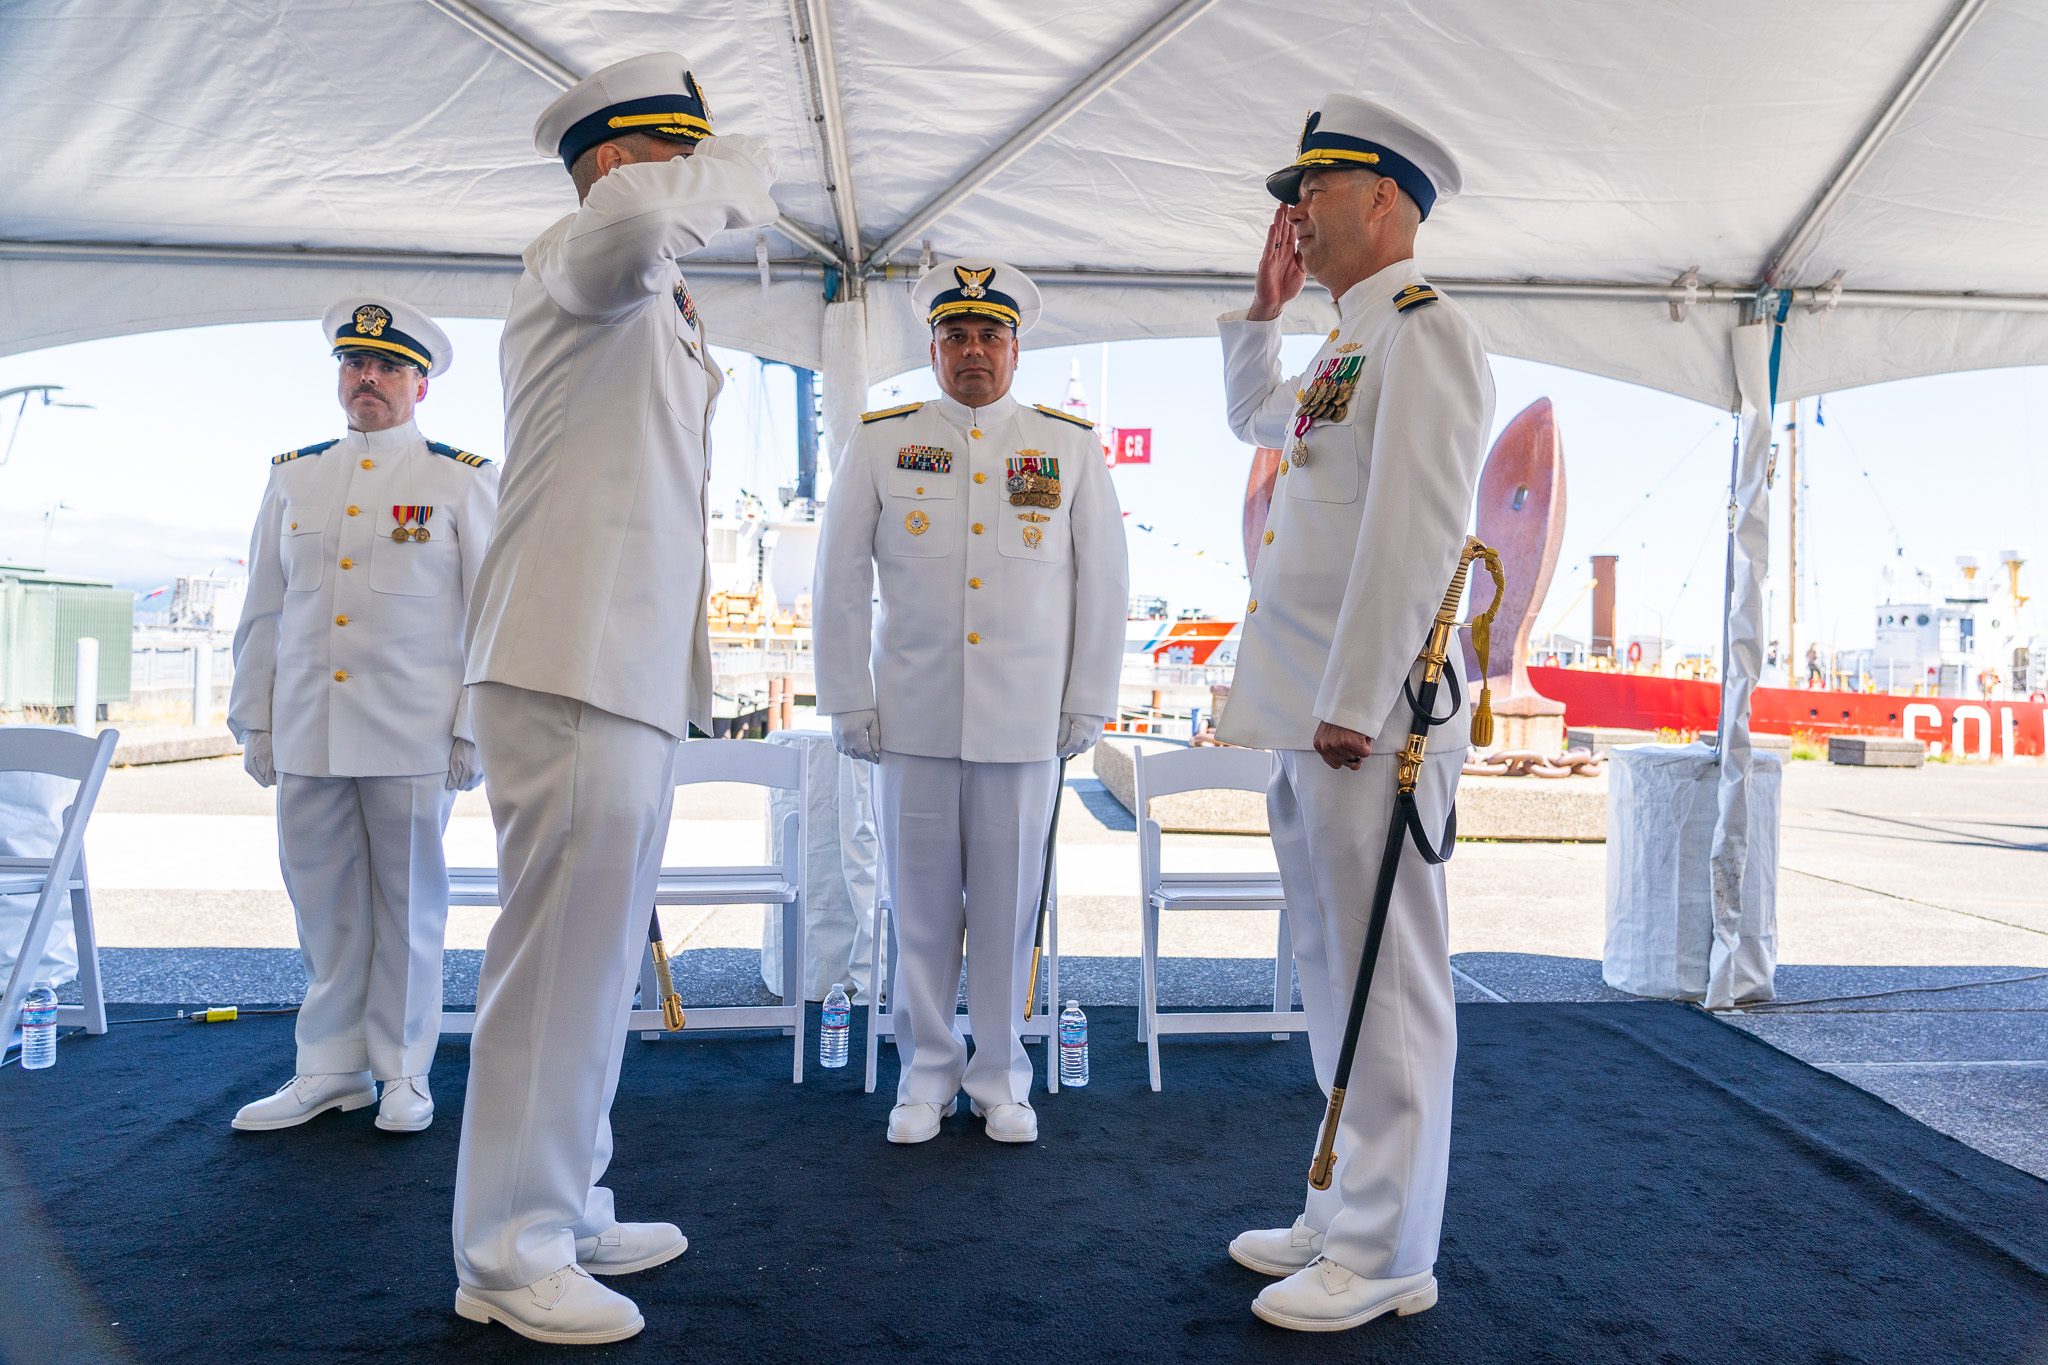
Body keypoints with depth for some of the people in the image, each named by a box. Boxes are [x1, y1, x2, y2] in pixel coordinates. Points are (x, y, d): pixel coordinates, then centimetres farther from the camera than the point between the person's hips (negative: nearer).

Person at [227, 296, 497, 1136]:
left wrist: (475, 729, -6)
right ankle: (331, 1069, 20)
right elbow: (263, 609, 15)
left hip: (412, 738, -3)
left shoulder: (462, 480, 2)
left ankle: (403, 1072, 16)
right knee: (324, 908, 8)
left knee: (408, 908, 5)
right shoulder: (292, 477, 13)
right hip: (306, 736, 4)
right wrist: (254, 722, 10)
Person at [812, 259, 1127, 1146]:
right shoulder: (880, 443, 7)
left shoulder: (1072, 448, 8)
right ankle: (926, 1076, 21)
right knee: (922, 902, 6)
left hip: (1025, 722, 0)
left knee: (1009, 904, 6)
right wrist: (847, 701, 2)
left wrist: (1088, 703, 3)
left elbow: (1102, 580, 8)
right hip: (912, 714, 0)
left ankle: (1001, 1079, 22)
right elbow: (840, 581, 7)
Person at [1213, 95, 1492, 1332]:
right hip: (1310, 715, 10)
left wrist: (1353, 706, -21)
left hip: (1368, 717, -10)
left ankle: (1389, 1256, 10)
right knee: (1336, 977, 15)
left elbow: (1414, 531, -19)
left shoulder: (1421, 328, -8)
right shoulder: (1350, 343, 21)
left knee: (1385, 982, -2)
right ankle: (1350, 1215, 28)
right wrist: (1264, 308, 29)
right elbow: (1255, 420, 42)